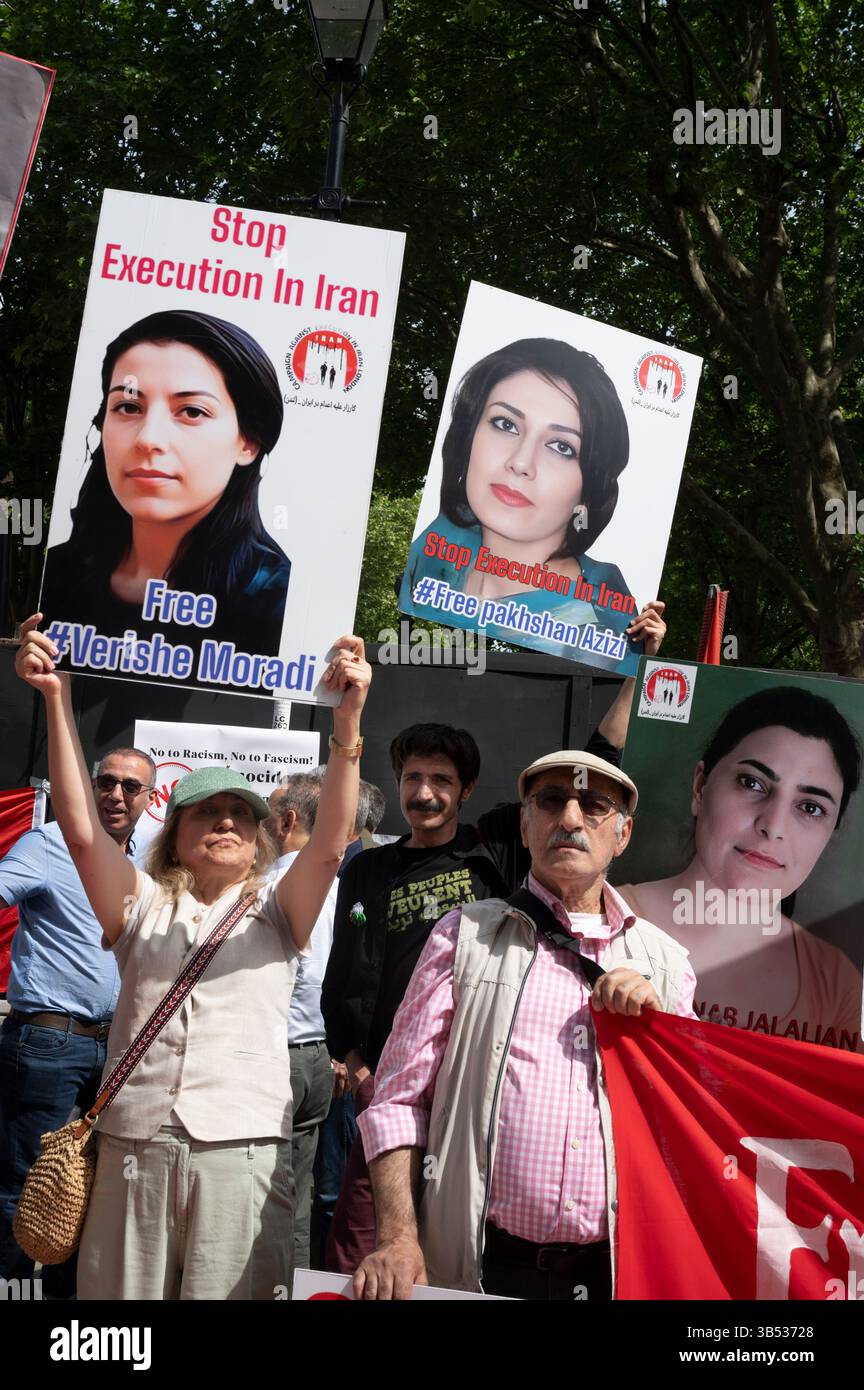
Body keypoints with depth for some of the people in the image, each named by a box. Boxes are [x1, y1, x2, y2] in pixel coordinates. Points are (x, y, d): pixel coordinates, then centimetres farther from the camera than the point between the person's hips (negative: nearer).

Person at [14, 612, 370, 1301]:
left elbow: (330, 842, -5)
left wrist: (349, 719, -19)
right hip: (133, 1147, 1)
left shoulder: (276, 910, 13)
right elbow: (81, 829, 0)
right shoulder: (144, 908, 14)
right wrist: (56, 698, -9)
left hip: (243, 1149, -1)